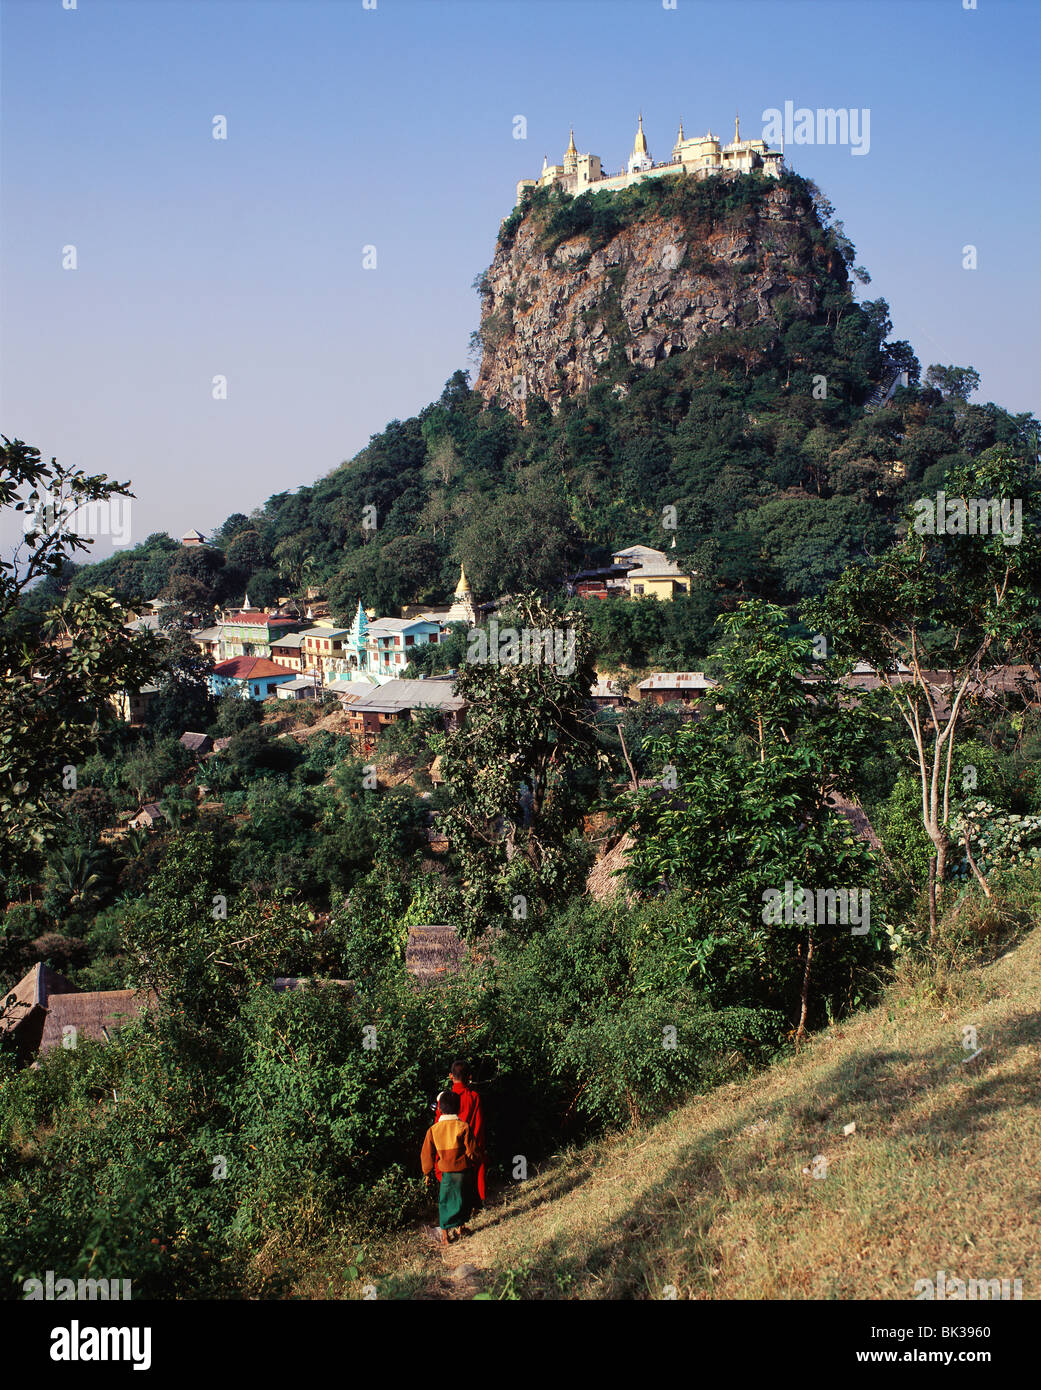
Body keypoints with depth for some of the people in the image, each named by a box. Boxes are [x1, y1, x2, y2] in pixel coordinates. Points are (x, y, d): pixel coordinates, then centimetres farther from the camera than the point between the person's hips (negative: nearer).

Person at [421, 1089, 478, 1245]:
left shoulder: (433, 1130, -7)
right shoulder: (463, 1127, -14)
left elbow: (427, 1154, 0)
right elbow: (472, 1151, -11)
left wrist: (427, 1173, 14)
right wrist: (469, 1159, 12)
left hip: (444, 1172, 1)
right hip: (461, 1172, -1)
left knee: (444, 1202, 13)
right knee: (462, 1199, 19)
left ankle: (444, 1234, 17)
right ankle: (460, 1228, 35)